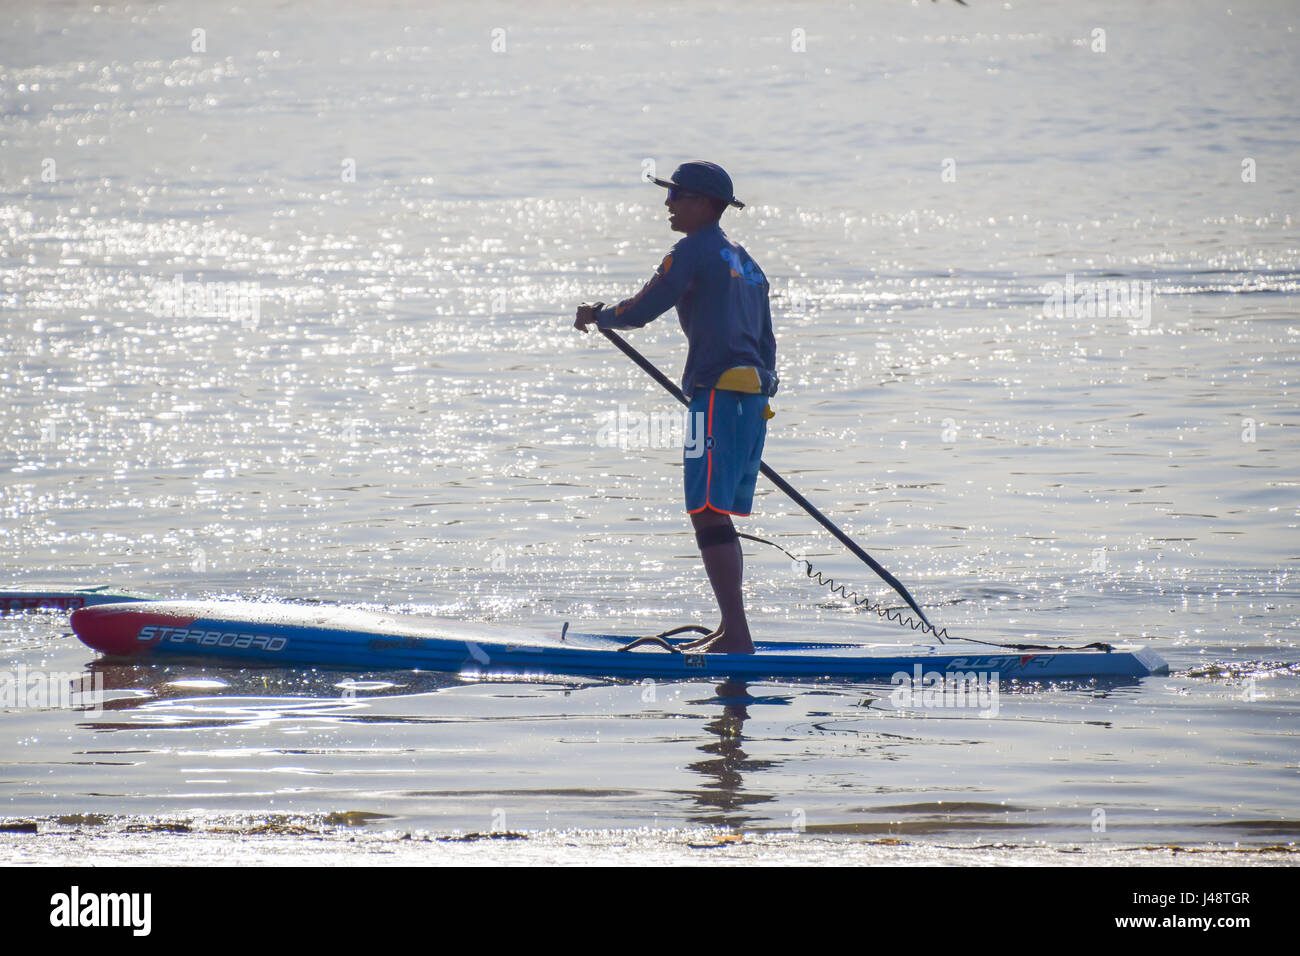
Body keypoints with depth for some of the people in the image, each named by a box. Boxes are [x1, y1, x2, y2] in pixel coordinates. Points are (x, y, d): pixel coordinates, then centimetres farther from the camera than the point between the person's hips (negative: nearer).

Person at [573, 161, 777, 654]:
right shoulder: (744, 261, 22)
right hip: (755, 400, 10)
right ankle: (730, 632, 15)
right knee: (717, 517, 14)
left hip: (719, 392, -9)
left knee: (708, 514, -11)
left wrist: (597, 316, 10)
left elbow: (642, 310, -8)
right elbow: (765, 342, 24)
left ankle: (737, 634, -17)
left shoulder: (695, 252, -6)